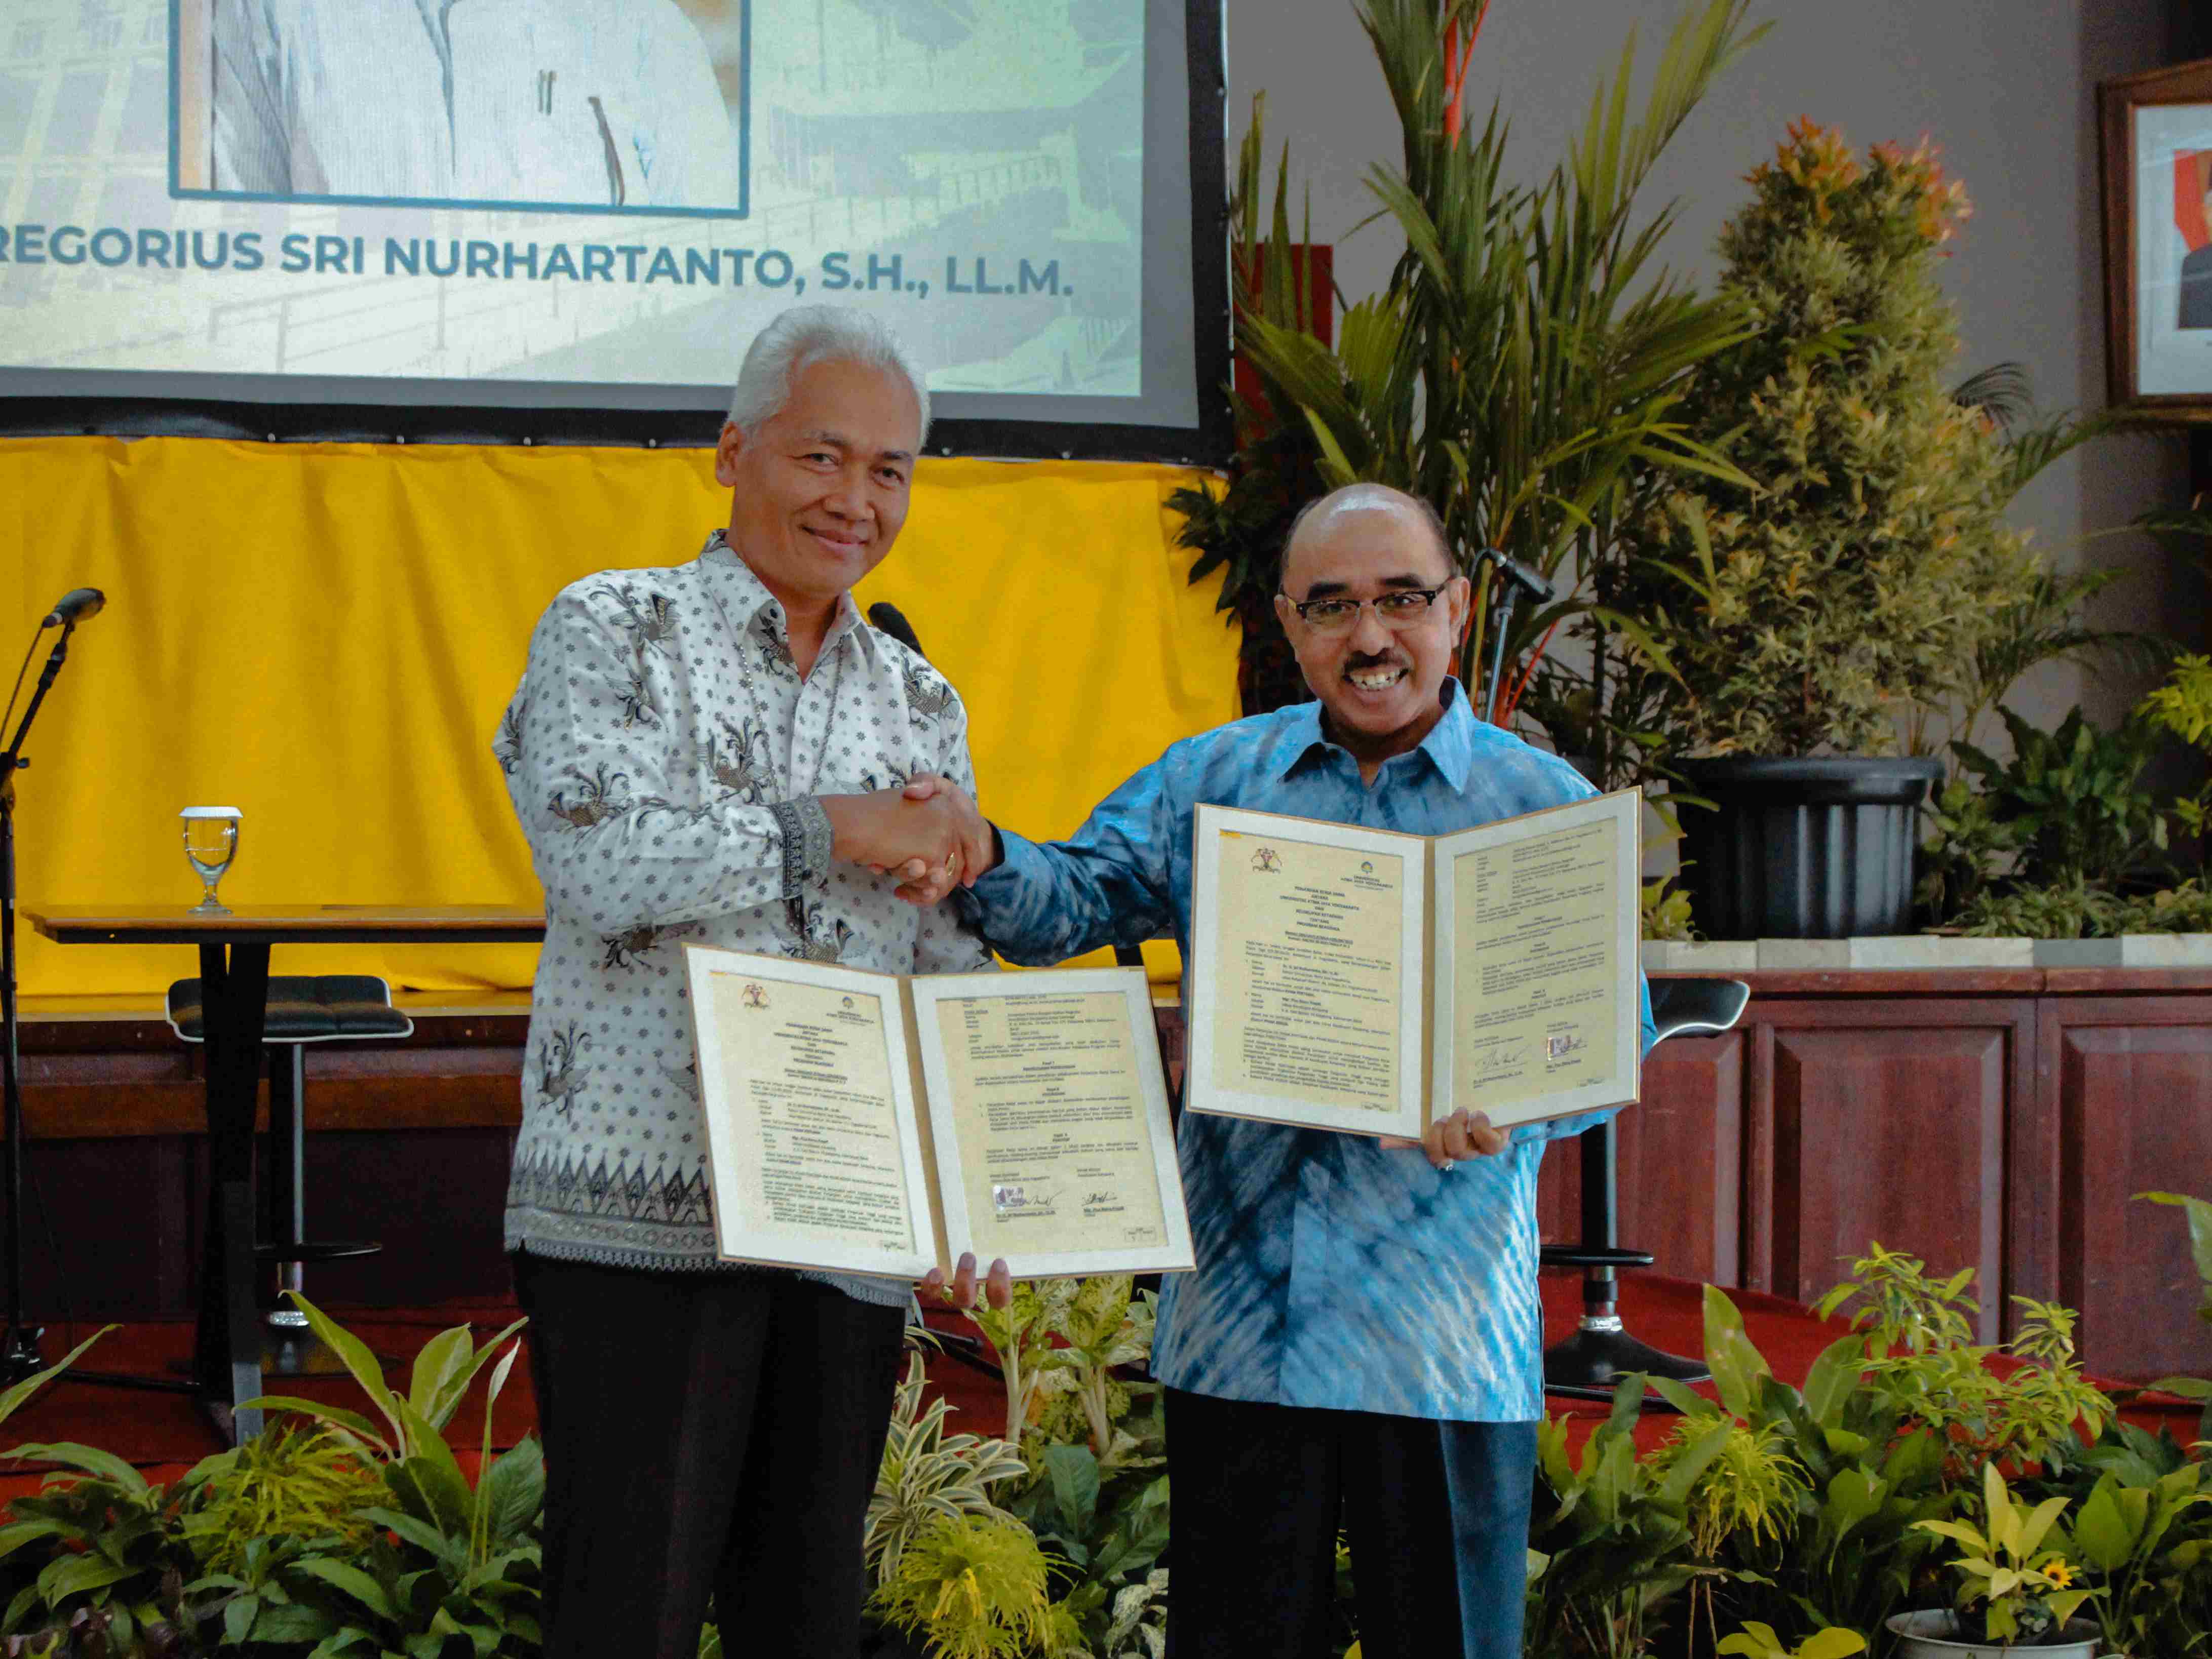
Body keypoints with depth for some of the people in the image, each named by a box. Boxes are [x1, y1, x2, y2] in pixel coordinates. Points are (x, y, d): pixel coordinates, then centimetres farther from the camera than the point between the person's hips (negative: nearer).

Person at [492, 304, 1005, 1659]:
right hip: (646, 1208, -5)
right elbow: (598, 861, -14)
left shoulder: (923, 706, 17)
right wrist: (837, 831, -11)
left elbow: (955, 975, 14)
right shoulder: (613, 629, 2)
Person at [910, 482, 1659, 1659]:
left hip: (1443, 1339, -2)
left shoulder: (1545, 807, 4)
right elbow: (1078, 900, 3)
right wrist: (984, 857, -20)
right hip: (1237, 1323, 2)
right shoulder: (1207, 780, 11)